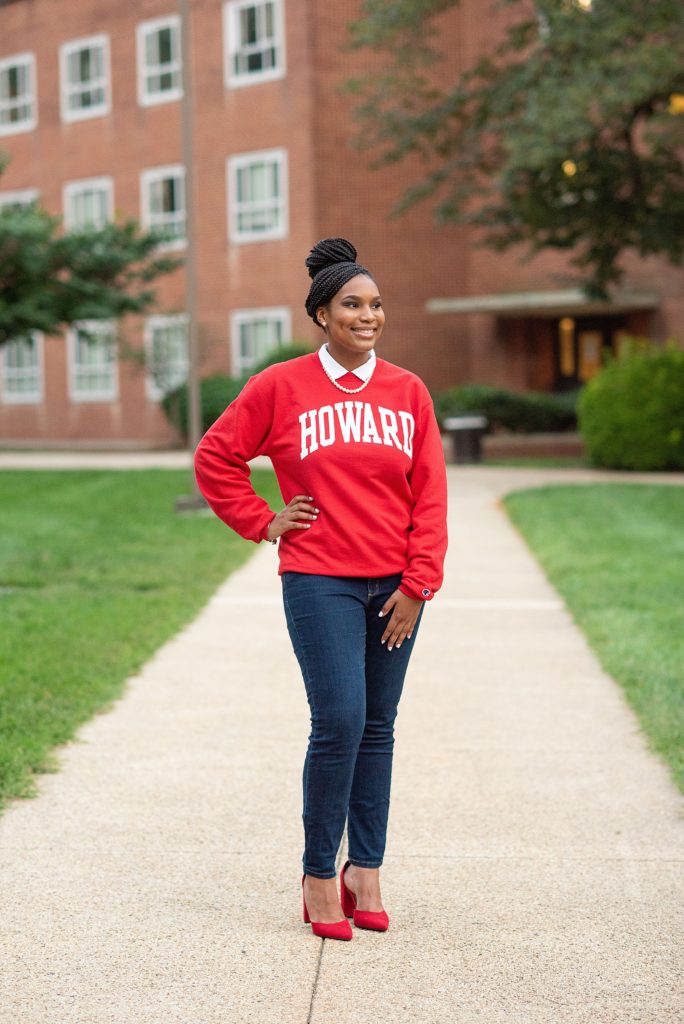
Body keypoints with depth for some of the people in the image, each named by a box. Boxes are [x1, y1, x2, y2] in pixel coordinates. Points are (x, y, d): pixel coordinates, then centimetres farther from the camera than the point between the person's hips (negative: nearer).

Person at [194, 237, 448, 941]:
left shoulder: (407, 392, 7)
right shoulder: (281, 387, 0)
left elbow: (429, 495, 5)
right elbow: (215, 459, 8)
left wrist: (417, 585, -2)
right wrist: (264, 522, 2)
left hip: (394, 587, 3)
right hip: (319, 582, -3)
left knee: (377, 728, 8)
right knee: (340, 722, -12)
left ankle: (365, 870, 17)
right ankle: (318, 876, 1)